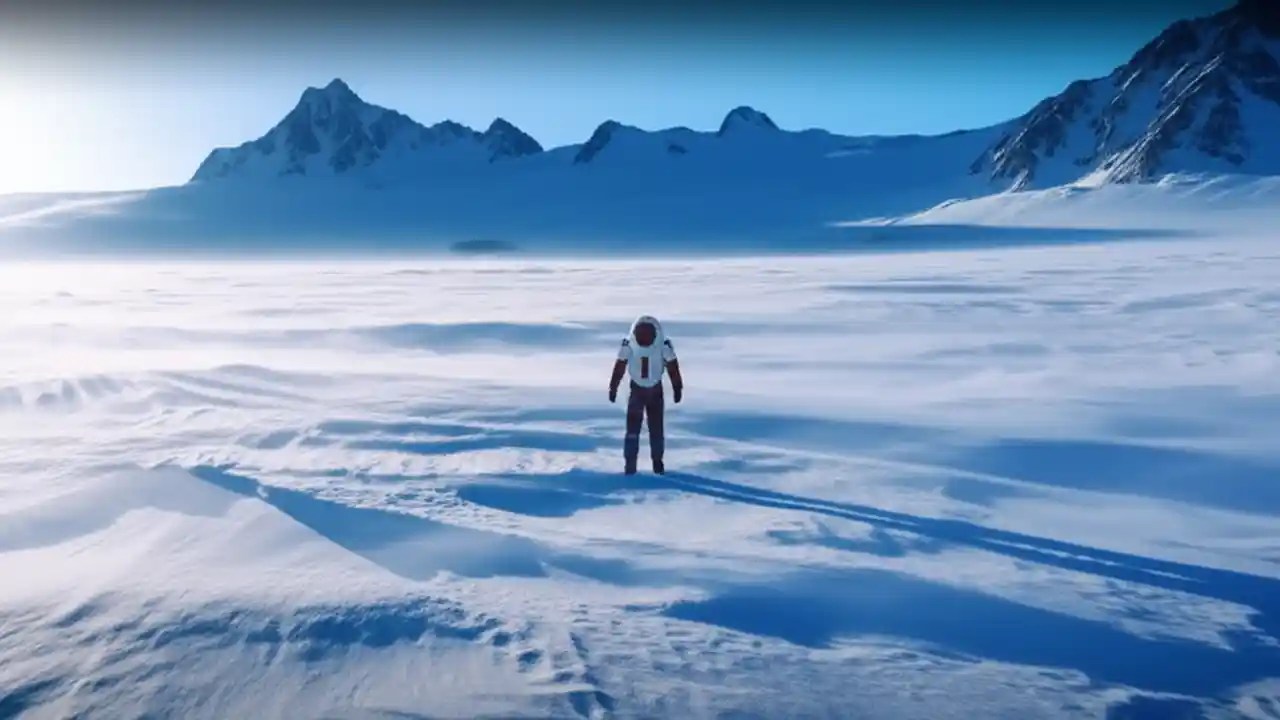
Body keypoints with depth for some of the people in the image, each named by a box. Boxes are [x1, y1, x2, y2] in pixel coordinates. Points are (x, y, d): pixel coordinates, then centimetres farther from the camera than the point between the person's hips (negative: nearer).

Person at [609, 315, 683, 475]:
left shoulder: (664, 345, -20)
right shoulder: (628, 344, -19)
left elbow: (672, 366, -8)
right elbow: (620, 366, -8)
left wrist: (677, 388, -3)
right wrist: (613, 388, -4)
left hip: (655, 390, 0)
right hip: (636, 389, 0)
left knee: (656, 428, 3)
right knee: (632, 427, -7)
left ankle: (657, 460, 19)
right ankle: (630, 462, 1)